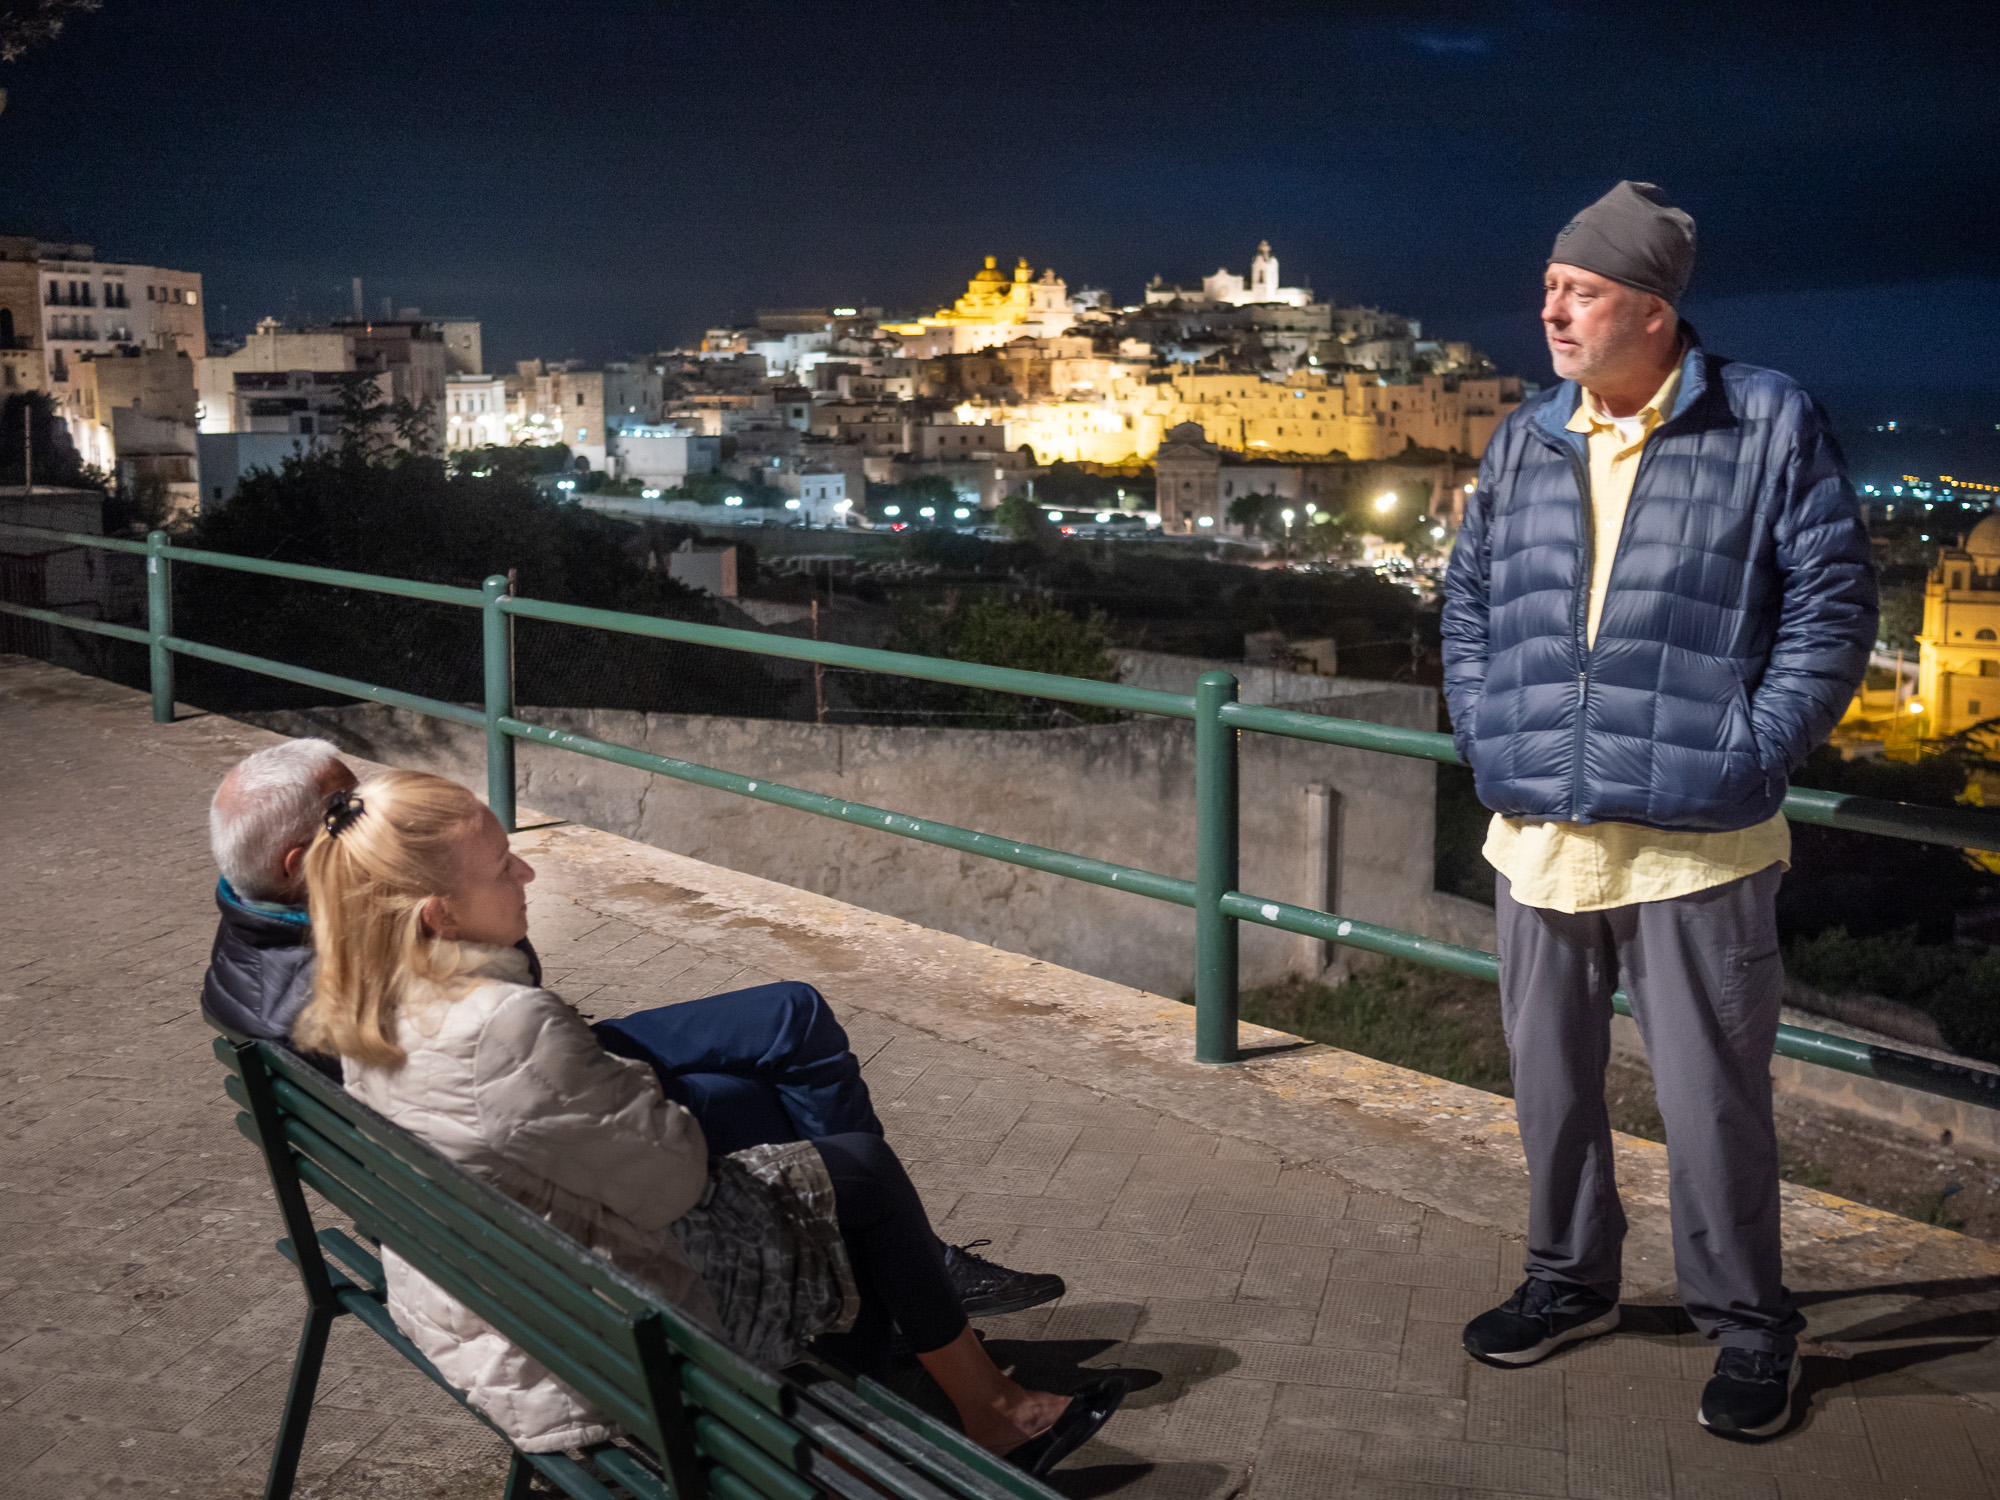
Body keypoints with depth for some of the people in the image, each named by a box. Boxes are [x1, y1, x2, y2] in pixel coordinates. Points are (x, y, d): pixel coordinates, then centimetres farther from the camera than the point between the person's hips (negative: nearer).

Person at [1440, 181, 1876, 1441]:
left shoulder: (1768, 425, -5)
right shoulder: (1525, 443, 8)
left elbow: (1832, 602, -4)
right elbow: (1470, 601, 16)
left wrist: (1755, 757, -9)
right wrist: (1486, 741, 5)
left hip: (1697, 841, -5)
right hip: (1539, 833, 5)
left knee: (1712, 1099, 3)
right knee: (1551, 1081, 16)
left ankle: (1749, 1325, 22)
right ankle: (1572, 1281, 36)